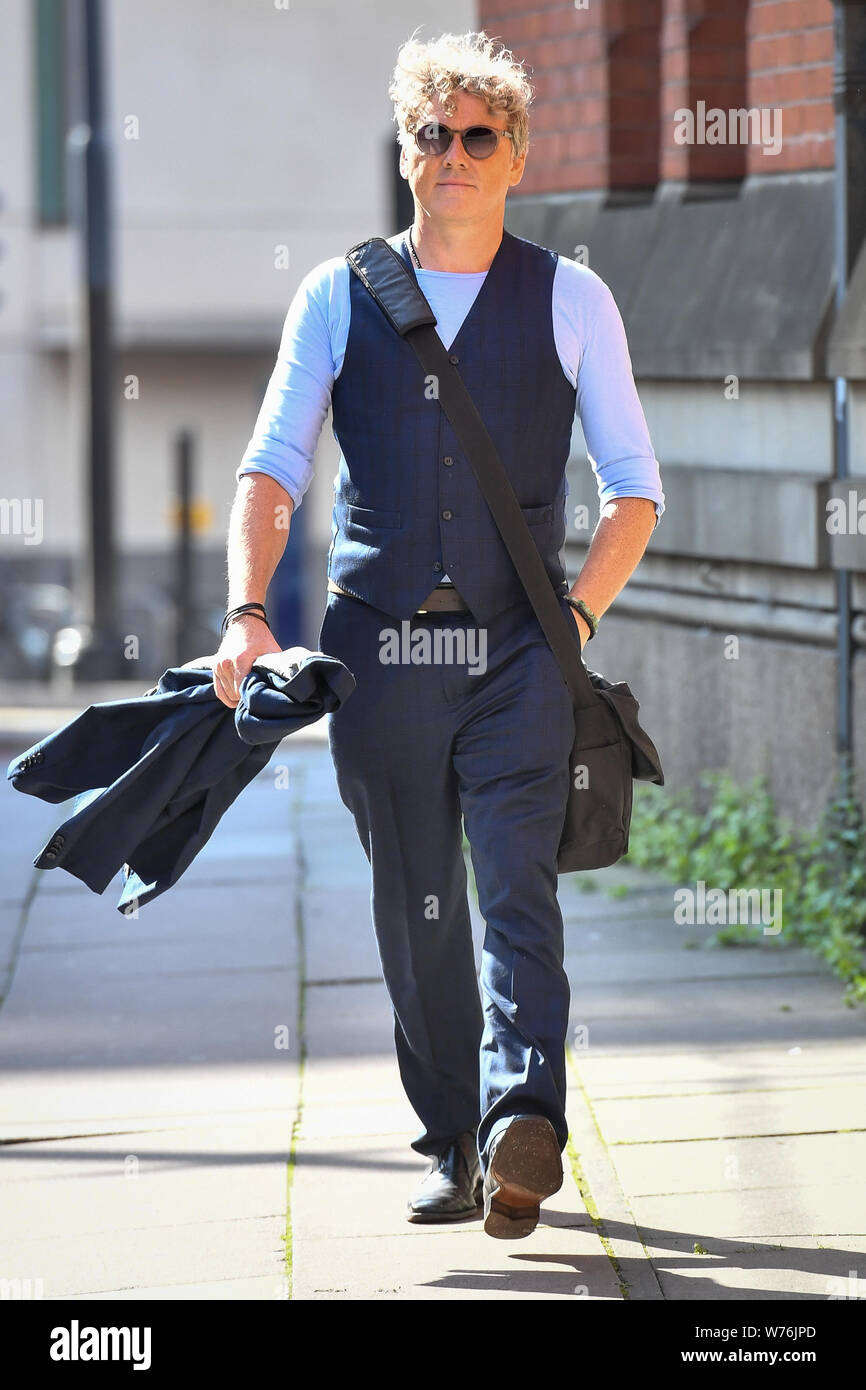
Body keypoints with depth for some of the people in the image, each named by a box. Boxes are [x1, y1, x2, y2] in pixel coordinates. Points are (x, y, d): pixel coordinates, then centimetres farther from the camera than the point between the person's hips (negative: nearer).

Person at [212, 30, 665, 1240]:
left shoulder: (570, 300, 6)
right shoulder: (338, 298, 8)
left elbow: (634, 489, 8)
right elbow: (272, 469, 1)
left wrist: (578, 611, -6)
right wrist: (248, 614, -14)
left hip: (516, 651, -2)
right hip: (379, 645, 2)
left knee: (517, 888, -16)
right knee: (417, 915, 6)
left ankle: (525, 1121, -27)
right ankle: (454, 1152, 16)